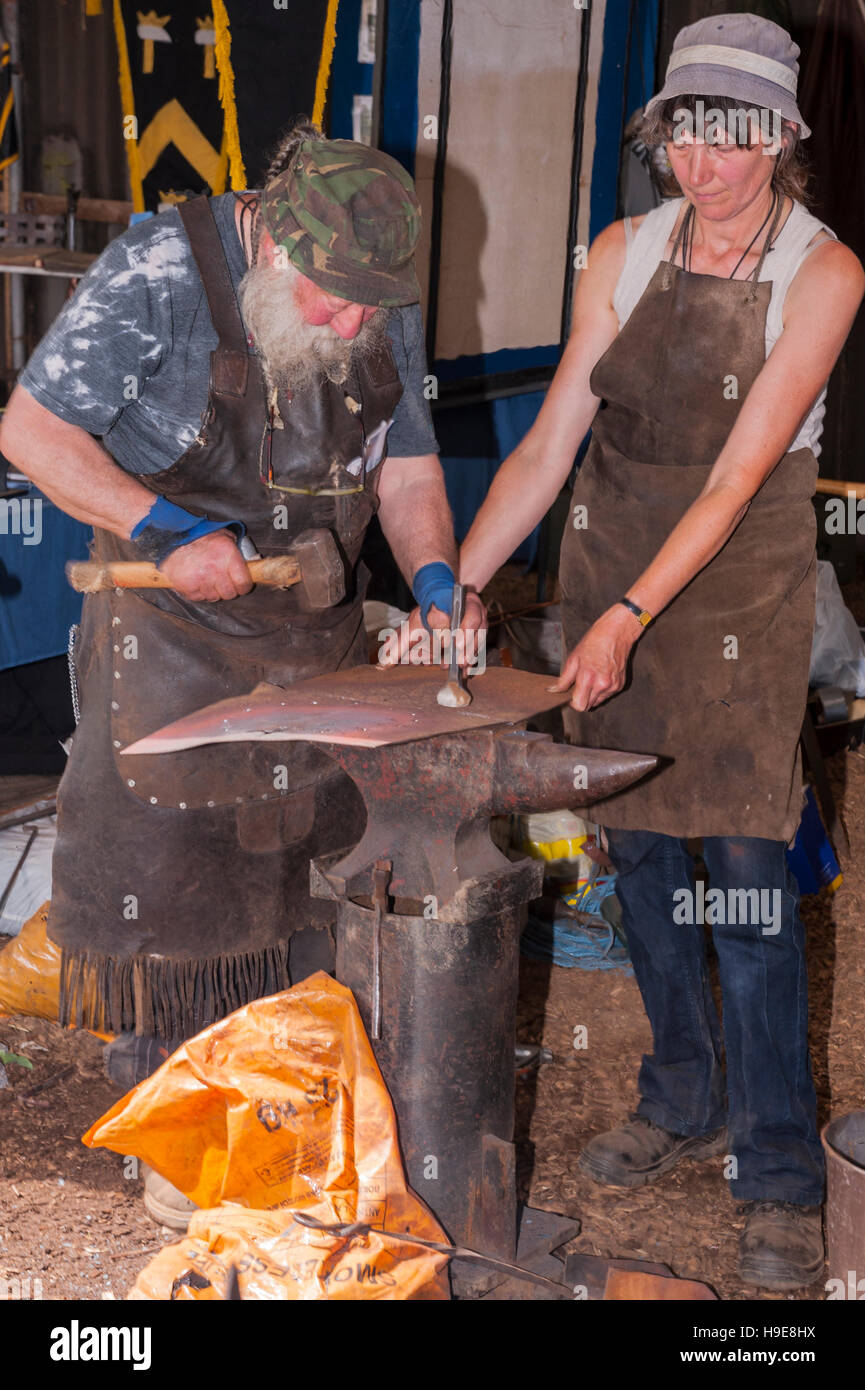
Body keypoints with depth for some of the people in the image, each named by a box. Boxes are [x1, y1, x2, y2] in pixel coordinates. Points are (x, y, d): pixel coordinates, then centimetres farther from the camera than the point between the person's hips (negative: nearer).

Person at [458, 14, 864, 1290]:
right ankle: (685, 1102, 29)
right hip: (606, 561, 4)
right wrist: (460, 582, -11)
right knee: (637, 846, 10)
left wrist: (633, 615, -24)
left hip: (740, 582, -4)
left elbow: (738, 474, -17)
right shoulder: (623, 254, 1)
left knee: (744, 863, -8)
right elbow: (550, 442, -1)